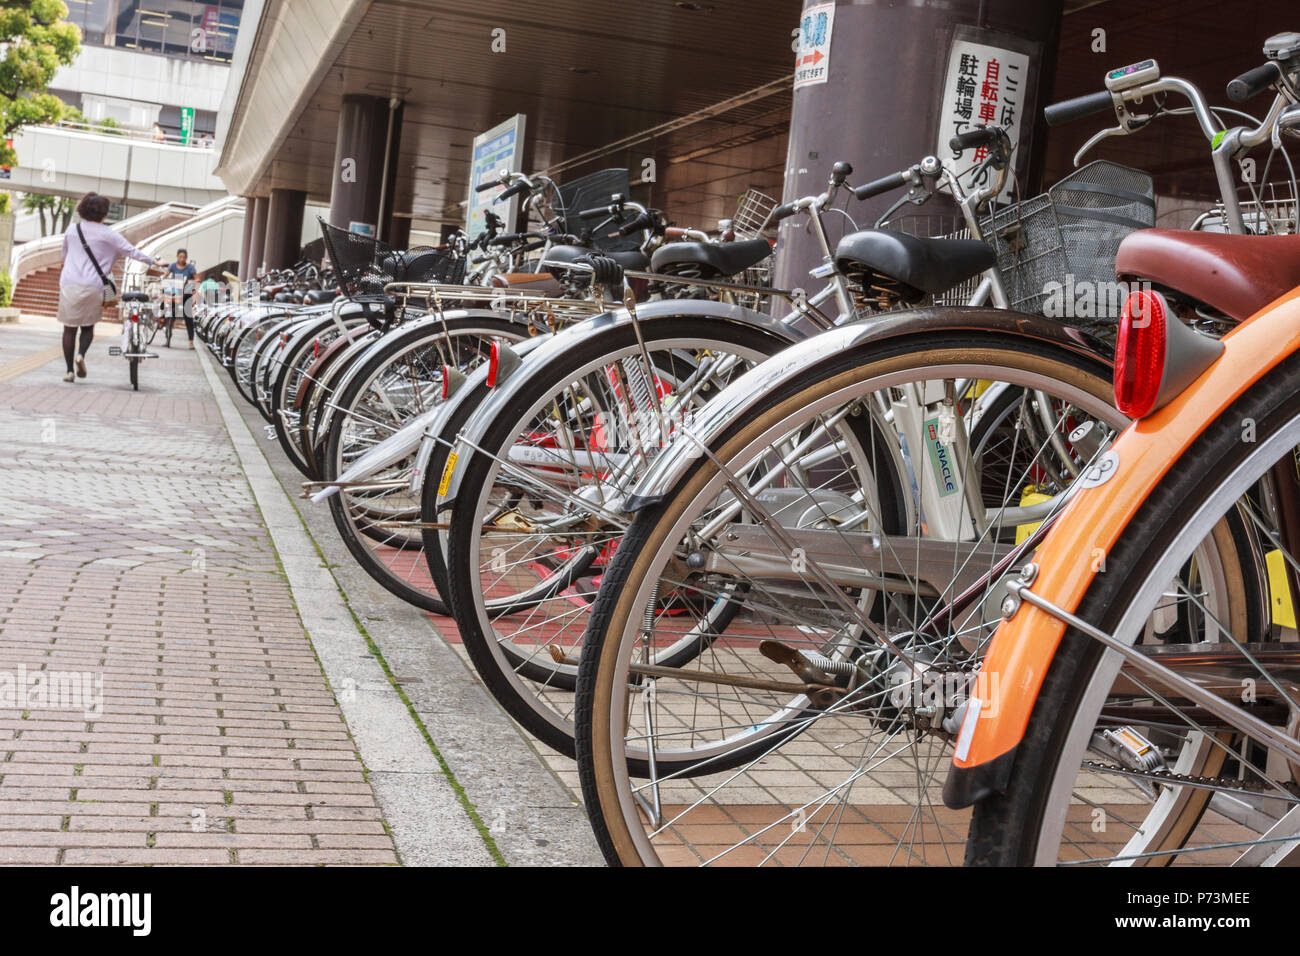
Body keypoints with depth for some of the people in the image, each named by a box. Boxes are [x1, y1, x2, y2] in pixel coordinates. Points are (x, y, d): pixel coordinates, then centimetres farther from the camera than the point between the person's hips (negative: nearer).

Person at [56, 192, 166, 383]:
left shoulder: (72, 230, 9)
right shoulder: (107, 235, -1)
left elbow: (64, 255, 22)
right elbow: (131, 251, -2)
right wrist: (154, 261, 5)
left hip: (69, 284, 2)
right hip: (93, 286, -2)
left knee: (70, 328, 7)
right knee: (88, 326, 14)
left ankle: (69, 370, 3)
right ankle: (81, 354, -12)